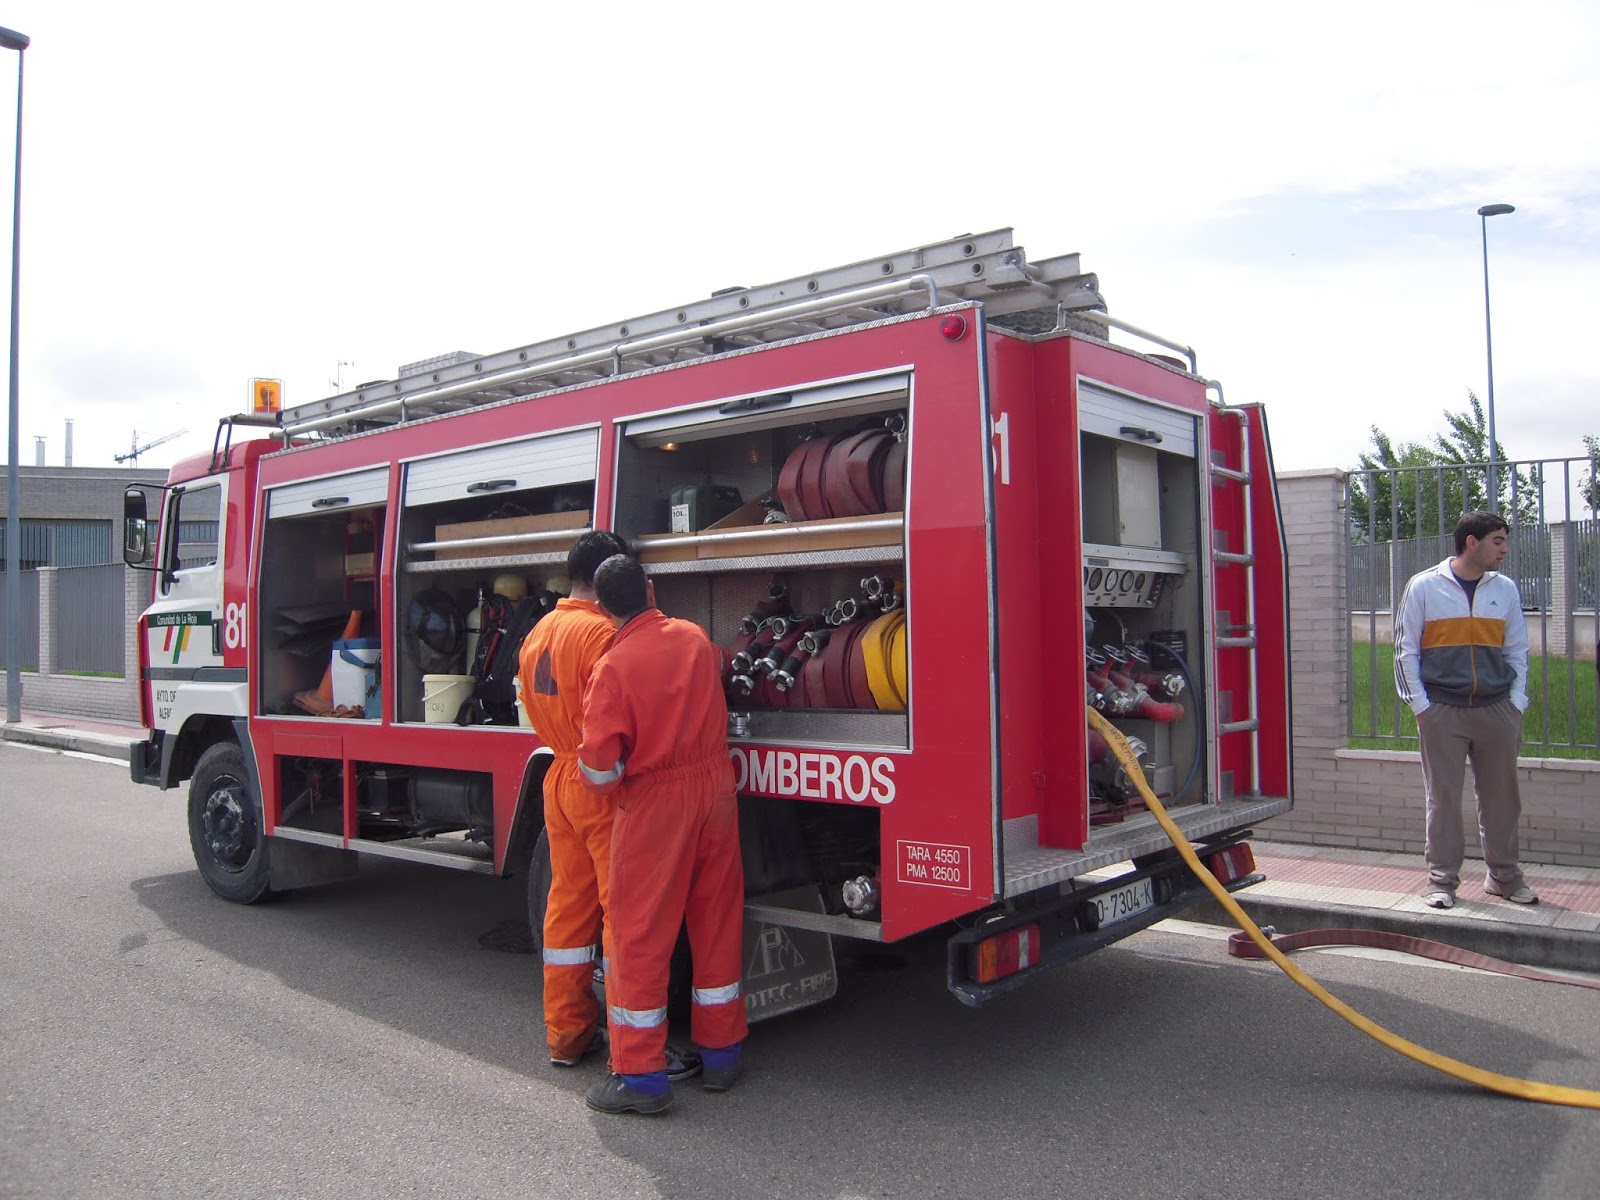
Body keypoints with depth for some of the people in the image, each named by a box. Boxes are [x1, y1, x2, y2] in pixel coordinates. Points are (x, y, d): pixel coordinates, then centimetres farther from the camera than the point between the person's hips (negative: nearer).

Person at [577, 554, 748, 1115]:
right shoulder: (694, 636, 0)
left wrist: (612, 788, 5)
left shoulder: (614, 666, -15)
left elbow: (601, 767, -16)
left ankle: (641, 1075, 11)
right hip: (716, 791, 5)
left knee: (641, 934, 4)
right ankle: (721, 1053, 26)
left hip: (655, 804, -5)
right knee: (717, 922, 15)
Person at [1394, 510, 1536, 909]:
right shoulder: (1424, 586, -2)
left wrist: (1516, 703, 5)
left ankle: (1504, 875, 24)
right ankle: (1442, 880, 10)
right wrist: (1420, 704, -5)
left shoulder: (1505, 589, 9)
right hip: (1442, 711, -3)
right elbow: (1406, 650, 0)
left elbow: (1517, 651, 15)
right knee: (1443, 798, 1)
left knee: (1502, 797, 9)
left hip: (1496, 711, 3)